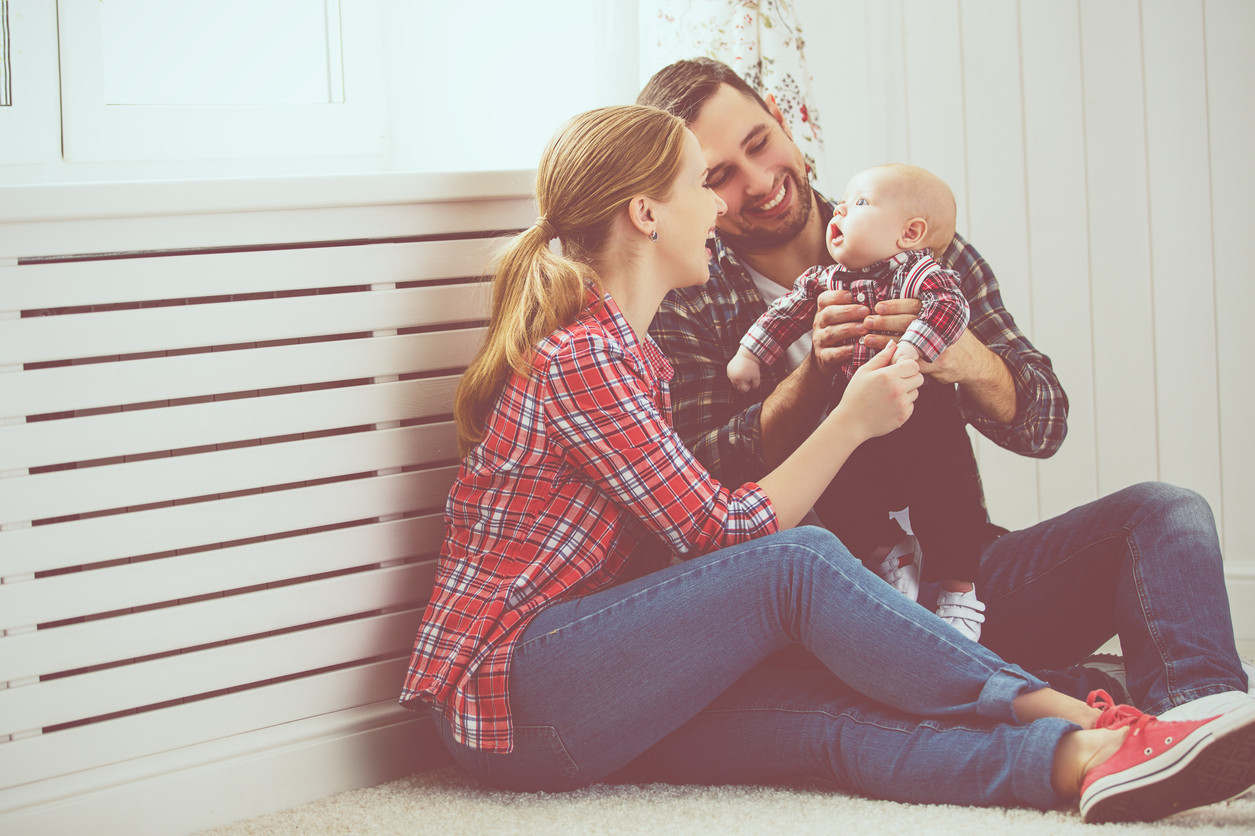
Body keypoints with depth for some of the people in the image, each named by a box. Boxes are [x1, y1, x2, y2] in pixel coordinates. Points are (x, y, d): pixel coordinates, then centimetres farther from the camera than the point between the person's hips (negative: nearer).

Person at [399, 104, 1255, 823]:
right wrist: (853, 422, -6)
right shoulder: (580, 357, -14)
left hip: (582, 687, 9)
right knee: (798, 562, -23)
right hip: (508, 696, -9)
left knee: (836, 715, -18)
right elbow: (720, 536, -14)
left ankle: (1082, 762, -38)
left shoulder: (618, 347, 18)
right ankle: (1084, 722, -21)